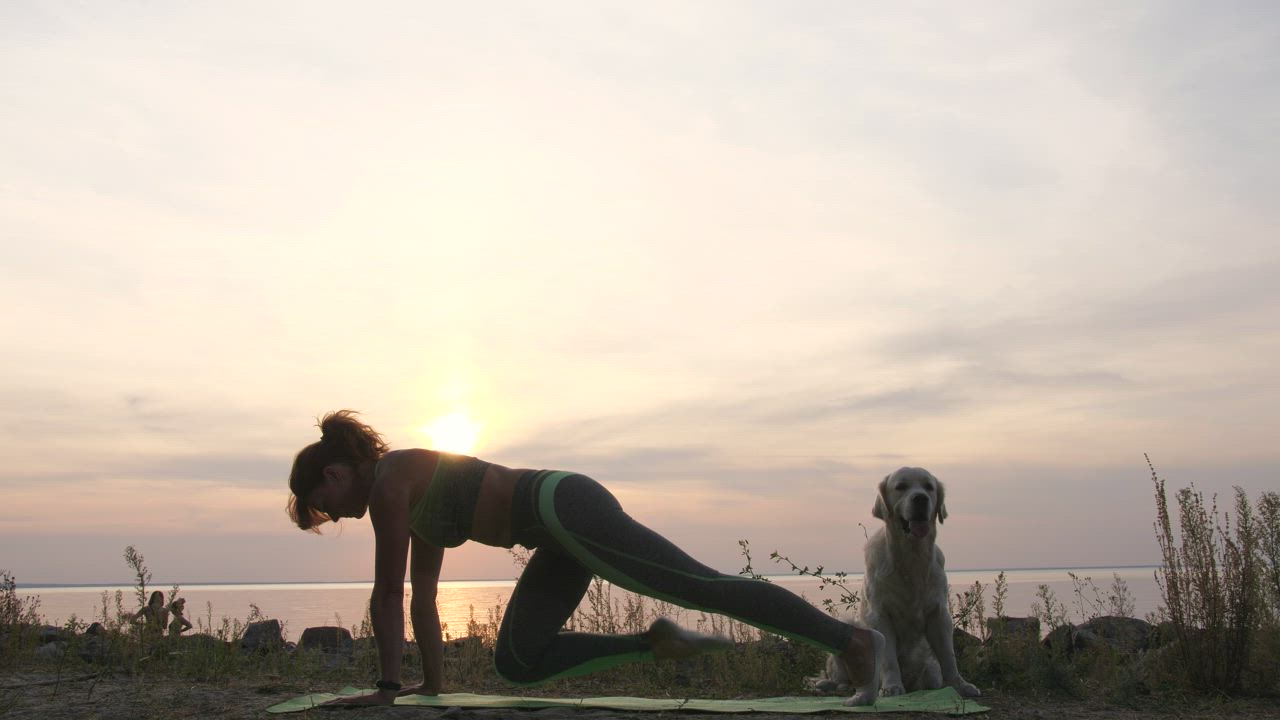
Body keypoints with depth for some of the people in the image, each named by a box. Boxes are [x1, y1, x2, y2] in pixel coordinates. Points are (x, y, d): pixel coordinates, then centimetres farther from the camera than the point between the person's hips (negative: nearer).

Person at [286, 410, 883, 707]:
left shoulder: (388, 482, -4)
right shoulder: (413, 499, 23)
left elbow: (388, 594, -4)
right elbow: (423, 594, 26)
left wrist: (387, 686, 2)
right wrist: (432, 682, 28)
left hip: (567, 510, -10)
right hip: (560, 538, 10)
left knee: (706, 587, -11)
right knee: (516, 663, 6)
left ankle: (853, 639, -7)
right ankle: (657, 643, 6)